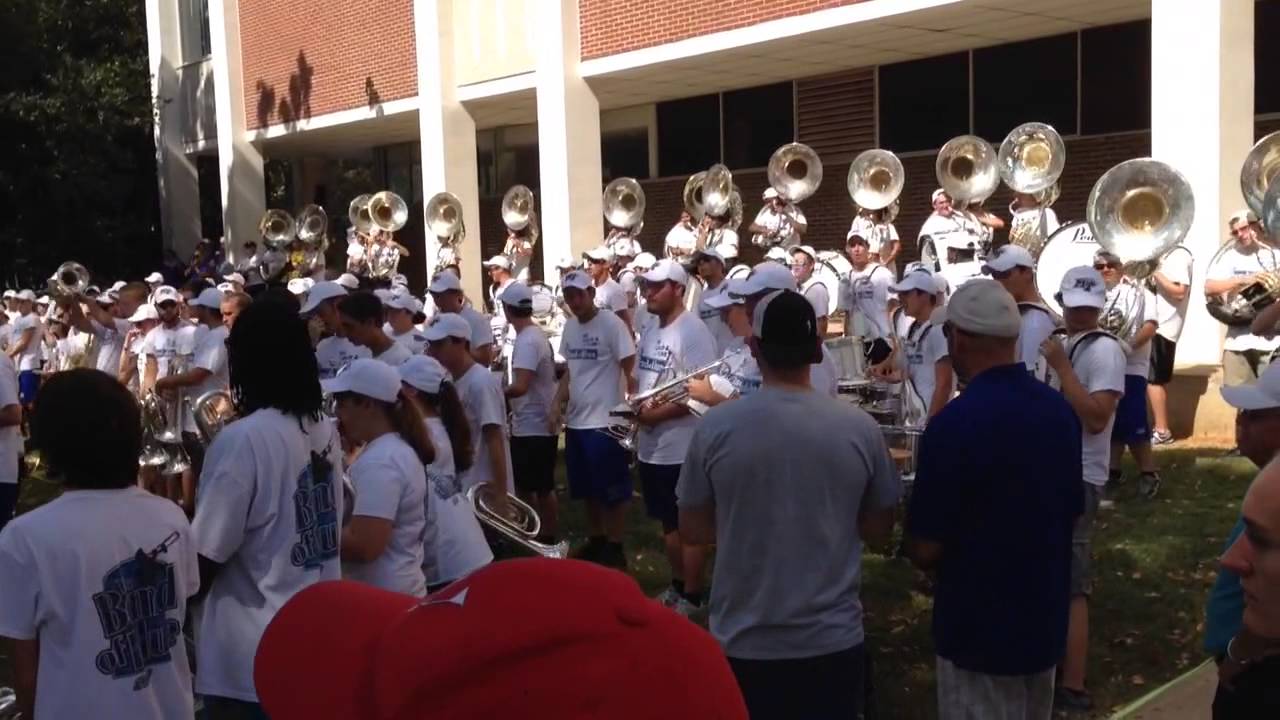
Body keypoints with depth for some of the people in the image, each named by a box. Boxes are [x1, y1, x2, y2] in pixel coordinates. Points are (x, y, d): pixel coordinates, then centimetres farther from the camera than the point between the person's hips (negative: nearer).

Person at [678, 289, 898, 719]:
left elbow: (694, 531, -1)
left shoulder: (715, 427, -12)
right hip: (833, 640, 1)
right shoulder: (860, 428, -10)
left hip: (742, 642, 0)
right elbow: (879, 532, 2)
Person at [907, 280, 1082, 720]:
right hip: (1045, 618, 7)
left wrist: (914, 551, 3)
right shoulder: (1059, 409, -1)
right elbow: (1071, 512, 11)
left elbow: (925, 549, -19)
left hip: (979, 629, -7)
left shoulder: (956, 422, -24)